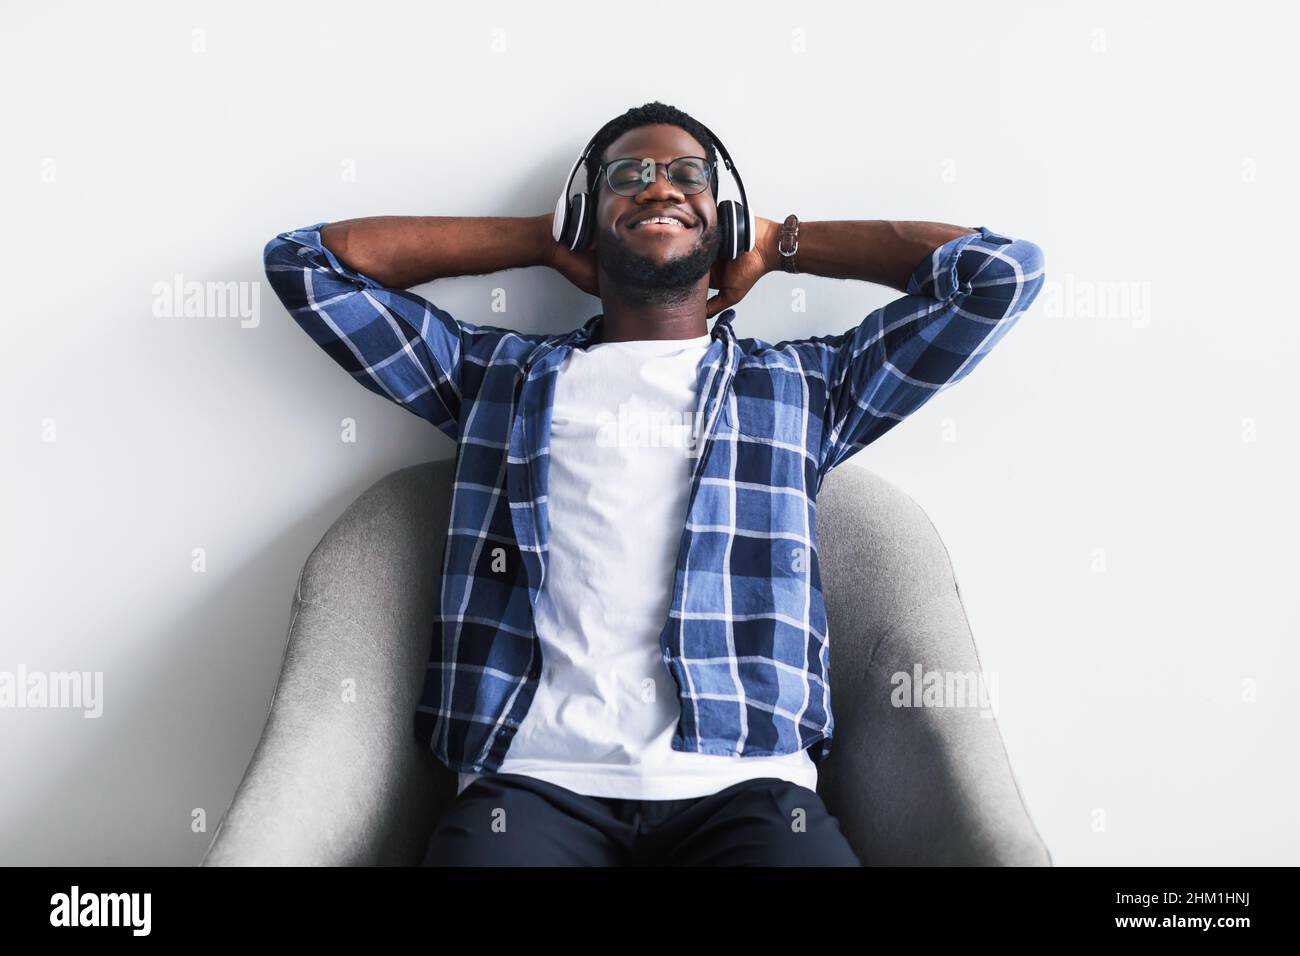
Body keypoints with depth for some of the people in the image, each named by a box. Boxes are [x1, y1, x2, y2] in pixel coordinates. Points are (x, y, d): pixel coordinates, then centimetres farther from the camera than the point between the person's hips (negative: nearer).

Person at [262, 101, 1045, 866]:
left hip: (745, 781, 1)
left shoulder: (806, 386, 19)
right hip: (537, 776, 0)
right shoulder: (500, 377, 21)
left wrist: (782, 244, 23)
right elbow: (306, 260, 20)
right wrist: (542, 239, 22)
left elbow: (1002, 268, 16)